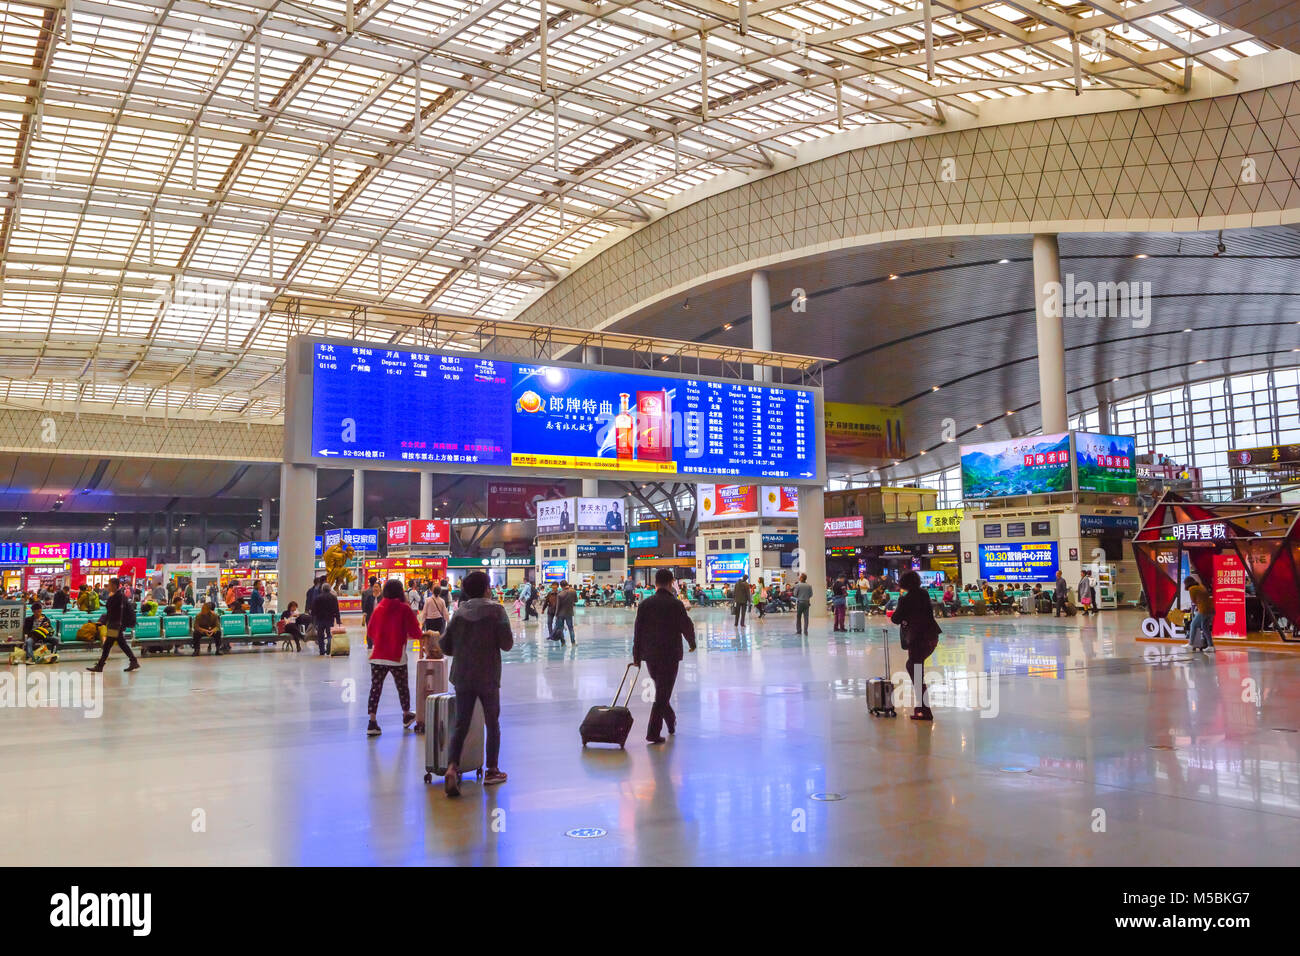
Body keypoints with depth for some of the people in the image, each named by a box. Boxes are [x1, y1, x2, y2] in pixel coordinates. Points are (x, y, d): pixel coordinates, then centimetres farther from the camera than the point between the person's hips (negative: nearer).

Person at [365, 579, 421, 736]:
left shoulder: (378, 608, 2)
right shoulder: (404, 609, -7)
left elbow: (370, 632, 9)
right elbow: (415, 633, -7)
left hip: (377, 657, 2)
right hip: (397, 657, -2)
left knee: (375, 688, 4)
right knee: (402, 687, 16)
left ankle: (372, 723, -3)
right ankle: (406, 716, 33)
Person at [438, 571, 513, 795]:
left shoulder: (458, 613, 3)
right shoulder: (495, 610, -8)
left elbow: (445, 646, 5)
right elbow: (507, 643, -11)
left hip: (462, 677, 3)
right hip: (487, 677, -3)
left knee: (461, 725, 7)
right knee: (492, 724, 13)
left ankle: (452, 767, -12)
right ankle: (492, 771, 20)